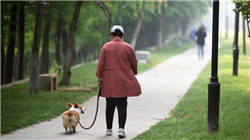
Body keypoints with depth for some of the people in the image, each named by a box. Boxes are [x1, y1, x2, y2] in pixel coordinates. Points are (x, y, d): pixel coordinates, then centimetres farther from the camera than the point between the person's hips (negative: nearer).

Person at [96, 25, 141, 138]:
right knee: (122, 105, 0)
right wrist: (133, 74, 25)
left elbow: (101, 64, -5)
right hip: (123, 81, -1)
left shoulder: (106, 47, -1)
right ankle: (121, 128, -13)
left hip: (108, 82, 1)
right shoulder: (128, 47, 0)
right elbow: (134, 64, 7)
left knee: (110, 105, 10)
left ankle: (109, 129, 16)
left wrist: (99, 78, -1)